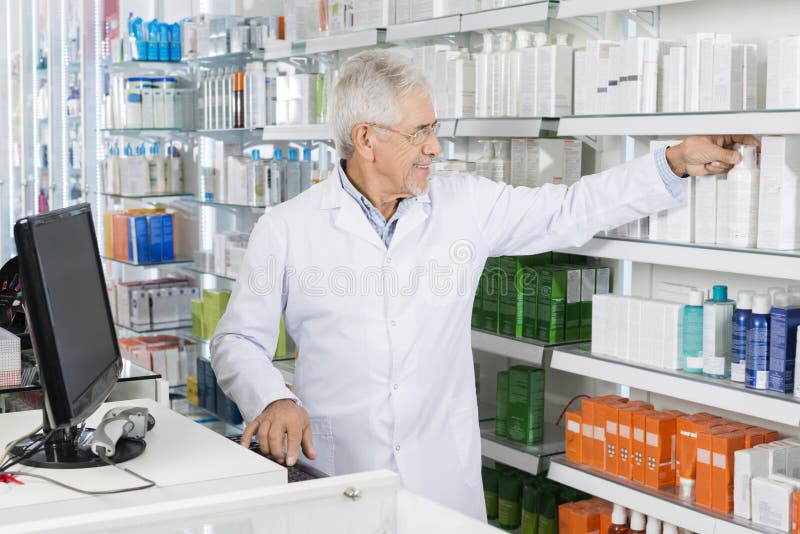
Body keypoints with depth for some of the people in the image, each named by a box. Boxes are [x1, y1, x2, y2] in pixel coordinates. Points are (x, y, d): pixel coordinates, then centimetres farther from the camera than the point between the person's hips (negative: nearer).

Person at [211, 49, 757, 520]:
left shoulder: (465, 205, 1)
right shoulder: (286, 229, -5)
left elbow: (569, 212, 6)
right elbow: (239, 341, 0)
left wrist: (675, 163, 2)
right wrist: (273, 400, -19)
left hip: (445, 478, 2)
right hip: (338, 482, -2)